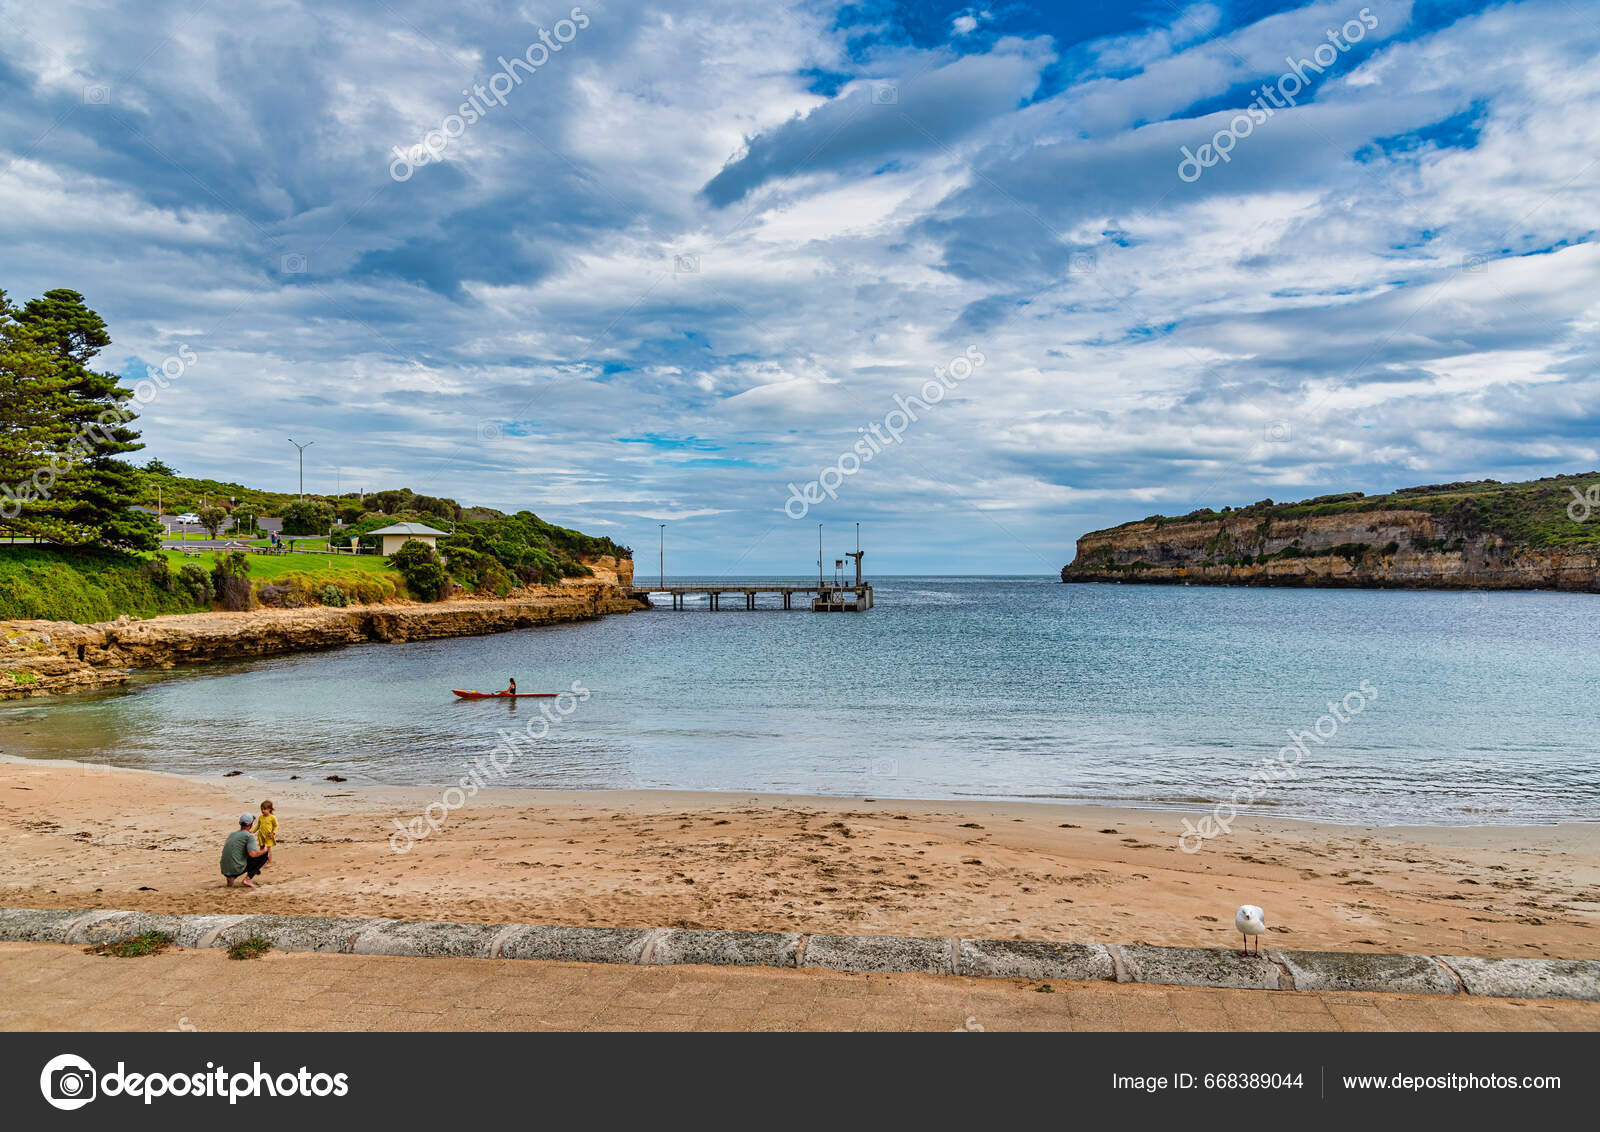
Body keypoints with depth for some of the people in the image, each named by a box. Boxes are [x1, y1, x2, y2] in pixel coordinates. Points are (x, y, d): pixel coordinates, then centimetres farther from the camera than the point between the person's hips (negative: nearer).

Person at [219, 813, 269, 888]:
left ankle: (231, 877, 9)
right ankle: (247, 879, -5)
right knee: (264, 854, 4)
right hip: (237, 869, -7)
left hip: (225, 871, 7)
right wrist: (263, 850, 1)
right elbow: (252, 854, -21)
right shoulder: (250, 836, -7)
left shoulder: (232, 834, 16)